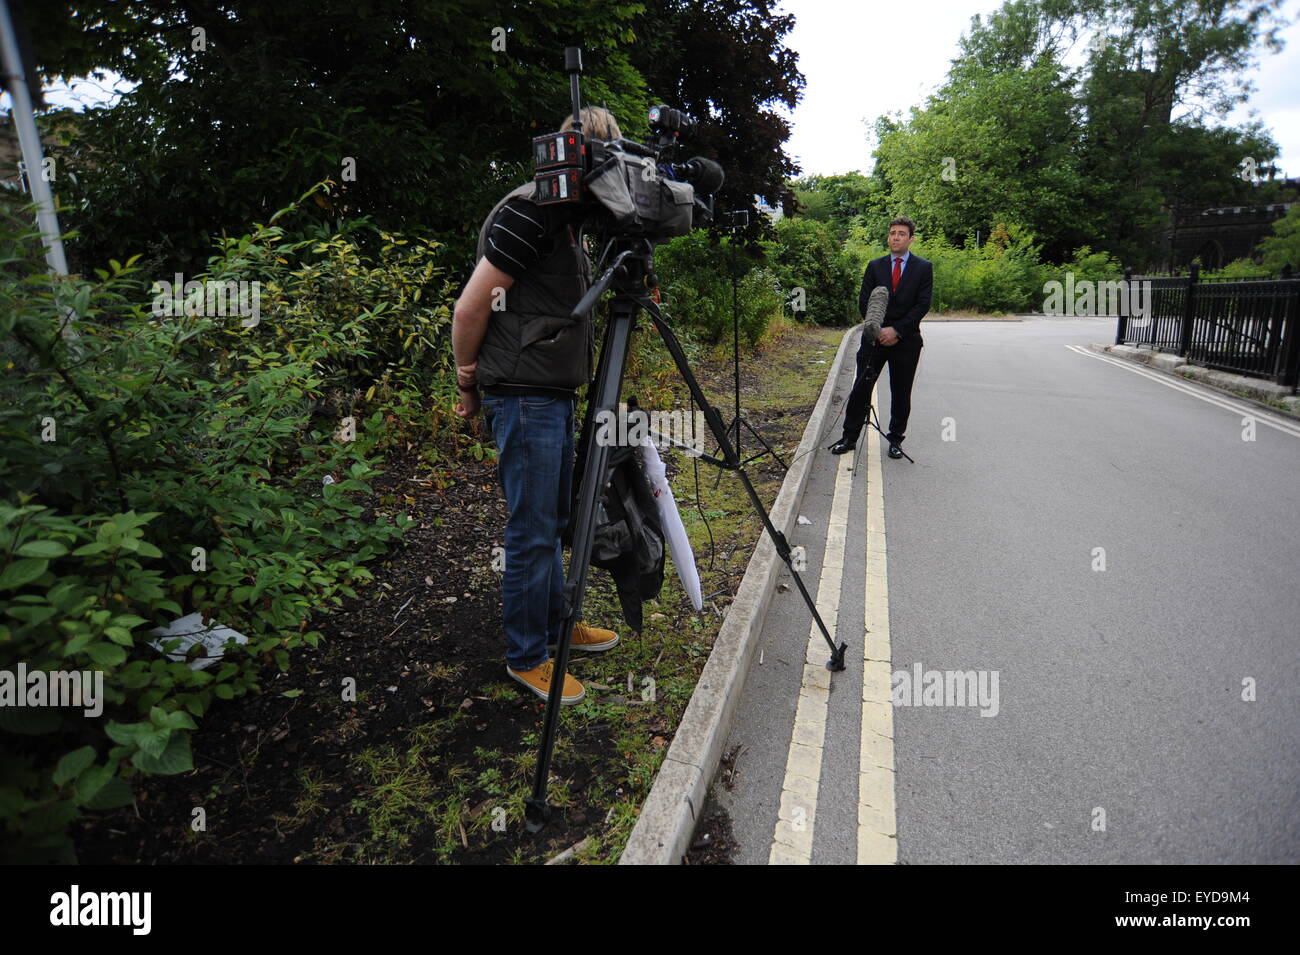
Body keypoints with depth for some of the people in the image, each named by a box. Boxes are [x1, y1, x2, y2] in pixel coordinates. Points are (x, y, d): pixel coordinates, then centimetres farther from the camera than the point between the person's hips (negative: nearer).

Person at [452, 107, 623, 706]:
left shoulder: (566, 218, 17)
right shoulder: (529, 212, -14)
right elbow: (471, 306, -15)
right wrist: (470, 382, -2)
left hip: (554, 395, 10)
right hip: (525, 397, -10)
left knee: (553, 521, 18)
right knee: (533, 532, -2)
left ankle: (556, 624, 35)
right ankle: (526, 658, 14)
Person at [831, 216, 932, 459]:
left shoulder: (923, 268, 4)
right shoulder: (875, 266, 8)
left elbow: (923, 305, -4)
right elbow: (864, 302, 4)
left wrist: (897, 330, -13)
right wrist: (879, 330, -9)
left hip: (906, 341, -1)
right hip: (875, 338, 1)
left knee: (901, 394, 6)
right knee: (861, 389, 0)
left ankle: (895, 440, 18)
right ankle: (849, 437, 9)